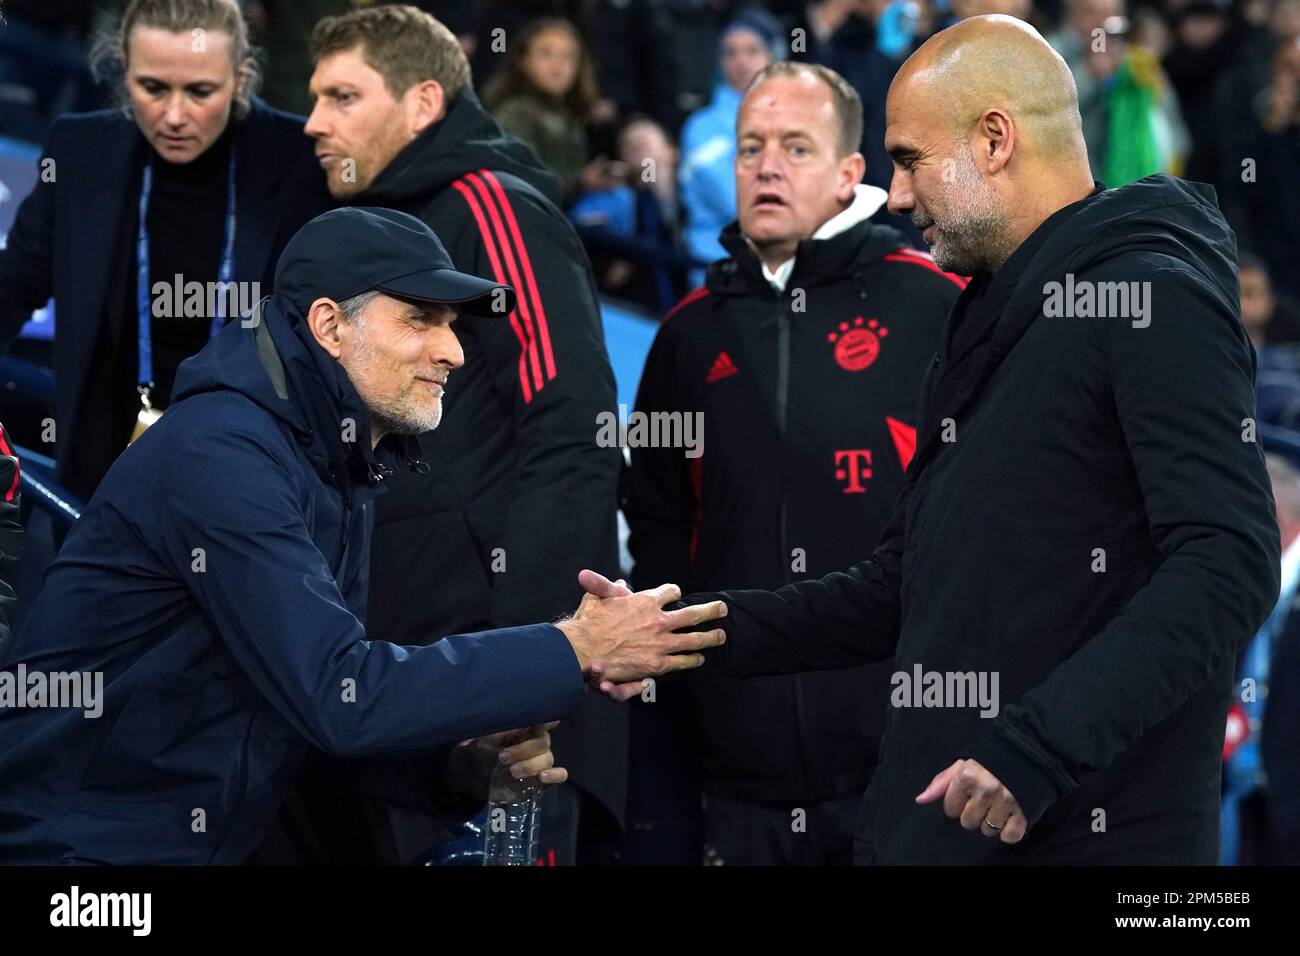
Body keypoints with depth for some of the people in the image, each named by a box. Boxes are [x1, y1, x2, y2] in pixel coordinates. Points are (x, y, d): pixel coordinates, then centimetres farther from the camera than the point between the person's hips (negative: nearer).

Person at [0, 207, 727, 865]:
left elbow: (319, 711, 11)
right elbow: (343, 696, -25)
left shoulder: (339, 465, 9)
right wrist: (576, 649, -20)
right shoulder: (223, 454, -19)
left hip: (207, 843, 9)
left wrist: (465, 761, -6)